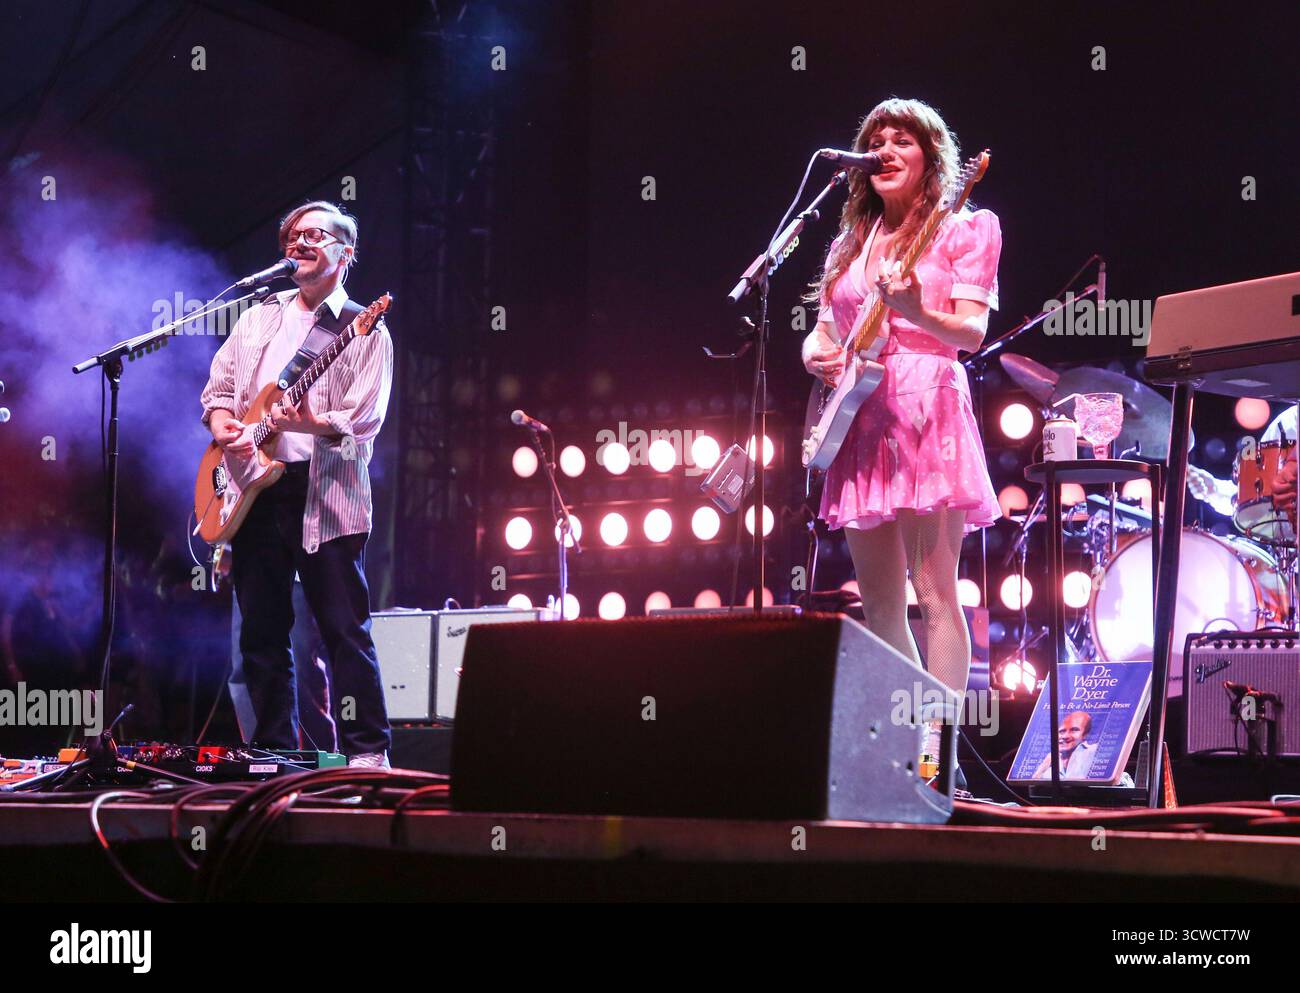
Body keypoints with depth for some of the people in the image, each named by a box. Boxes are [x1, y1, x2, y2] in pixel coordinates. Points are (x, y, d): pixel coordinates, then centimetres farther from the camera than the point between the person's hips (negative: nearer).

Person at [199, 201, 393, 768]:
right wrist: (225, 429, -2)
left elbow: (364, 422, -9)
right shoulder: (258, 319, 18)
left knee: (345, 630, -6)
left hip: (325, 495, -5)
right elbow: (218, 389, 19)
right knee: (261, 631, 8)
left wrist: (311, 424, -27)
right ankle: (274, 750, 17)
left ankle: (368, 752, -1)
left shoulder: (364, 331, 1)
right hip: (254, 488, 5)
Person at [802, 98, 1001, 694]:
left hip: (925, 405, -6)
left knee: (933, 593, -13)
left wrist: (918, 315, -27)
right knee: (878, 608, 5)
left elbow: (972, 334, -7)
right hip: (857, 416, 6)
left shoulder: (965, 229, 4)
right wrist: (817, 354, 0)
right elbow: (825, 329, 24)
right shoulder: (851, 244, 21)